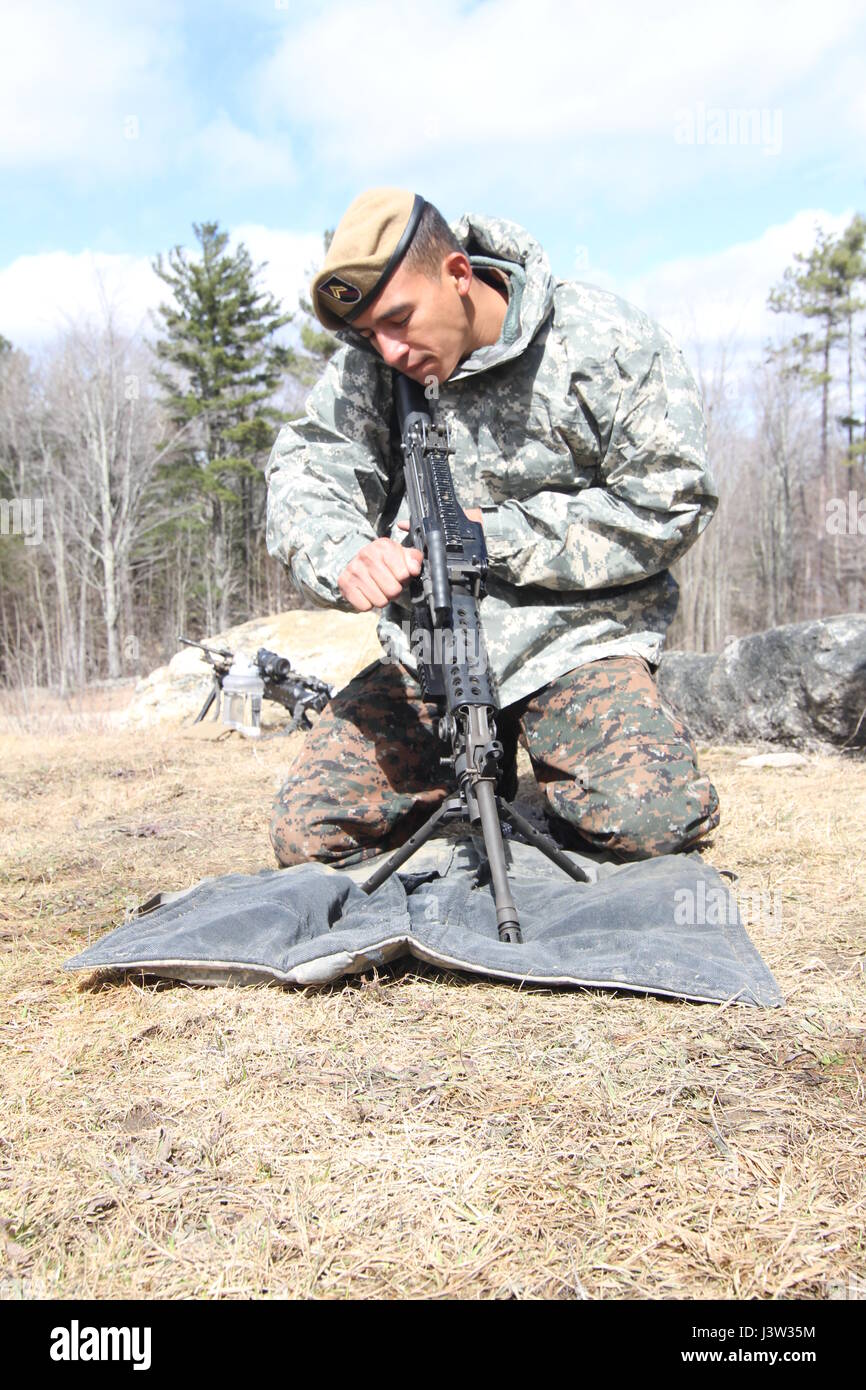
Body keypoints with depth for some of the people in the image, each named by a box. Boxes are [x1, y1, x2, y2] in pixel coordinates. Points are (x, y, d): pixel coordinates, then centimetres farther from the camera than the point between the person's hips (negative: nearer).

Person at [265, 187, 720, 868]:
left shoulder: (606, 345, -9)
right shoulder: (370, 364, 2)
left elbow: (668, 506, -10)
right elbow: (306, 467, -6)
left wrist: (497, 534, -16)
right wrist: (343, 551, -30)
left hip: (576, 640, -3)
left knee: (652, 821, -26)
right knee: (306, 835, -6)